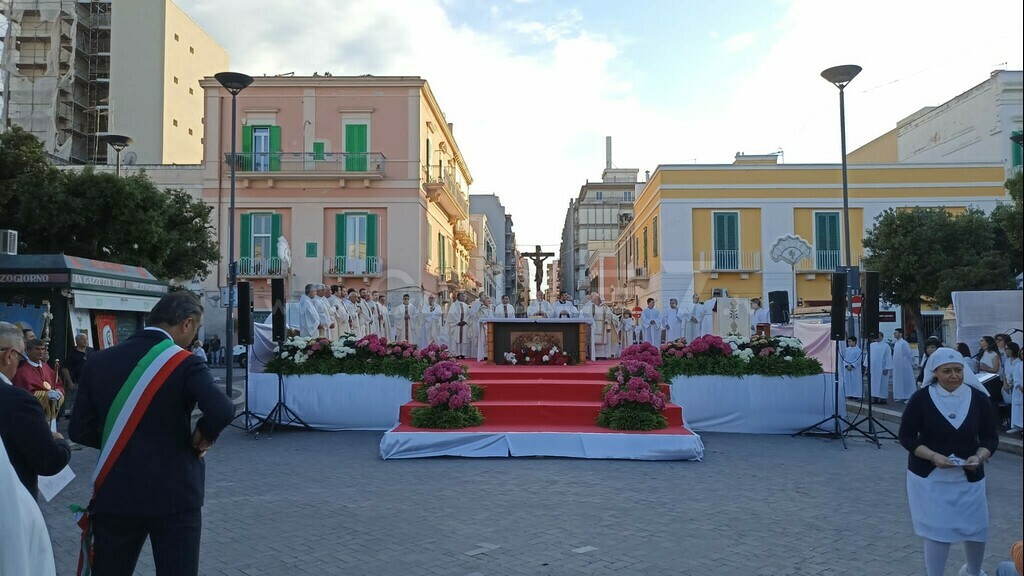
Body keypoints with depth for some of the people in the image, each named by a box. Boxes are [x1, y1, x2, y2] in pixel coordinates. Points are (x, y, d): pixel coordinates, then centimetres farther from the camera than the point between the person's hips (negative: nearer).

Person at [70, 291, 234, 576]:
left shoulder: (99, 361, 3)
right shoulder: (184, 363, -11)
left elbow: (80, 430, 3)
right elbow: (222, 410, -26)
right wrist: (203, 436, -6)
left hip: (114, 496, 4)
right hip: (174, 496, -4)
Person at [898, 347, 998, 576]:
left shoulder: (978, 398, -5)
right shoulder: (921, 398, -11)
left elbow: (990, 438, 2)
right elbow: (906, 437, -7)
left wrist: (979, 457, -18)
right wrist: (933, 456, -22)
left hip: (968, 477, 3)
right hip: (929, 476, -3)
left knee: (977, 529, 13)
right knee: (937, 531, -3)